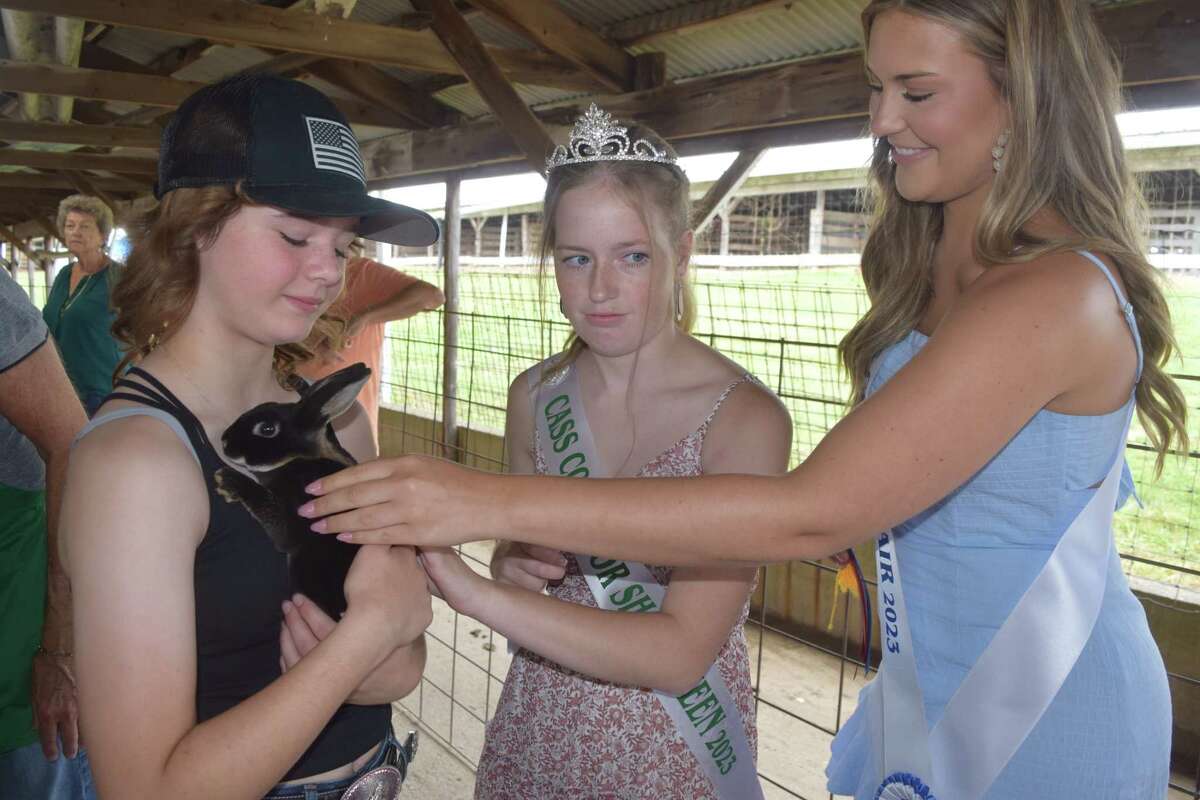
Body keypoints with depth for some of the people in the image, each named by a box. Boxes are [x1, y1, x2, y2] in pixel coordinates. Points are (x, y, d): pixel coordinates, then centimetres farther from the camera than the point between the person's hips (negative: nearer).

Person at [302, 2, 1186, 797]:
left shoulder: (1059, 296, -25)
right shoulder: (937, 272, 4)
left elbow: (812, 514, -32)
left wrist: (497, 503, -34)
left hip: (1042, 727, -7)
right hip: (937, 699, 7)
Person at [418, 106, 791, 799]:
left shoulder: (746, 417, -21)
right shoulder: (535, 396, -6)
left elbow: (680, 652, -25)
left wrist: (473, 590, -33)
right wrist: (512, 566, -14)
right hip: (534, 740, 4)